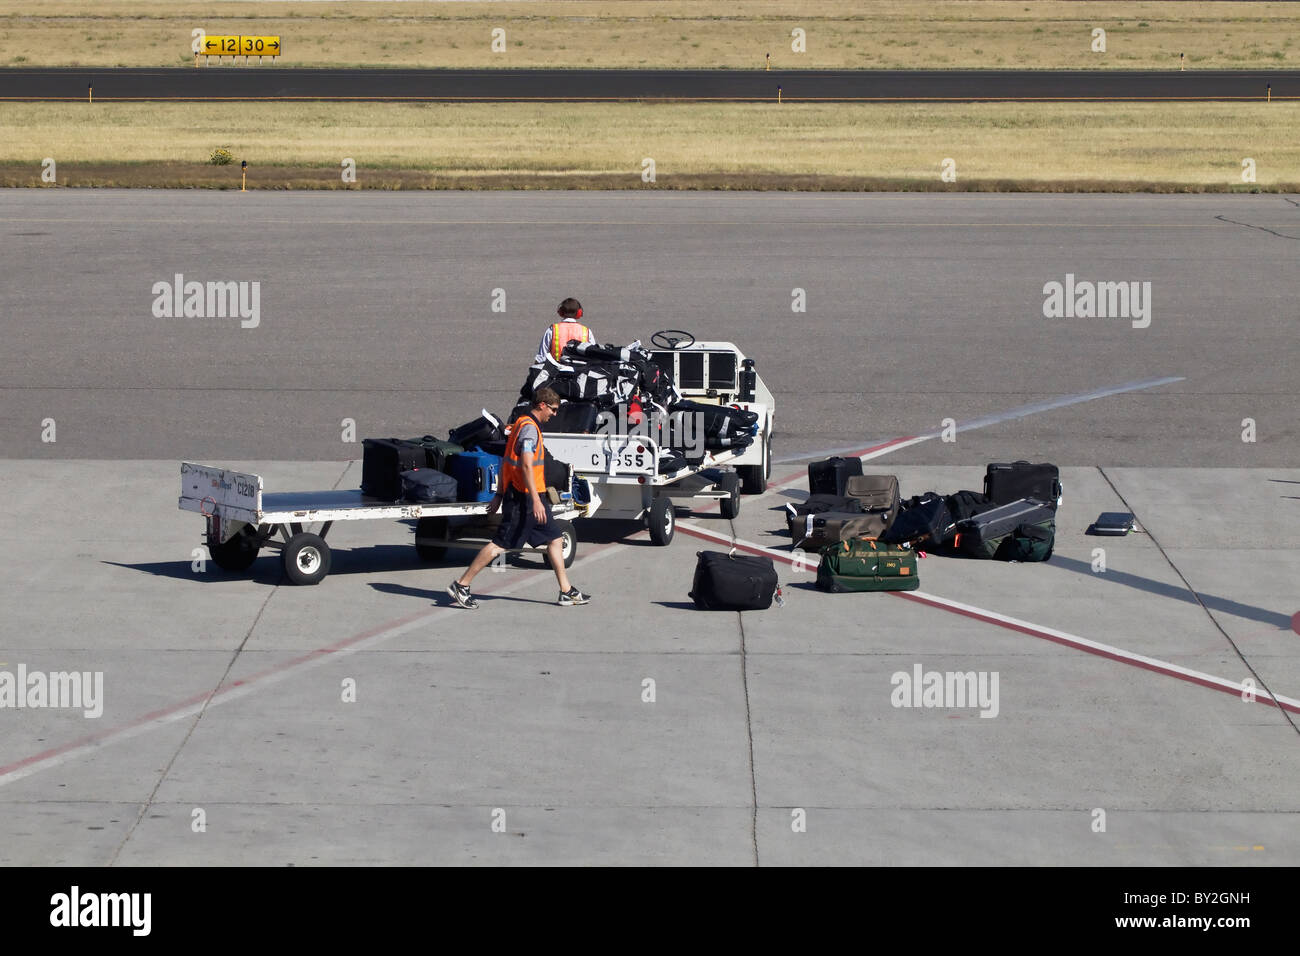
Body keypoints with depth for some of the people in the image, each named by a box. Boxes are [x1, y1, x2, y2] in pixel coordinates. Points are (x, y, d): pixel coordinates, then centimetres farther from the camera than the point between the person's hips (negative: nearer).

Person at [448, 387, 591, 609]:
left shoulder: (525, 424, 17)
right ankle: (461, 585, -4)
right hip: (523, 497, -11)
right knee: (501, 544, -8)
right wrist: (535, 500, -29)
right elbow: (526, 465, -24)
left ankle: (567, 592, 12)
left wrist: (499, 494, 23)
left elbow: (506, 461, 21)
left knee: (555, 540, 10)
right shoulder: (529, 428, -15)